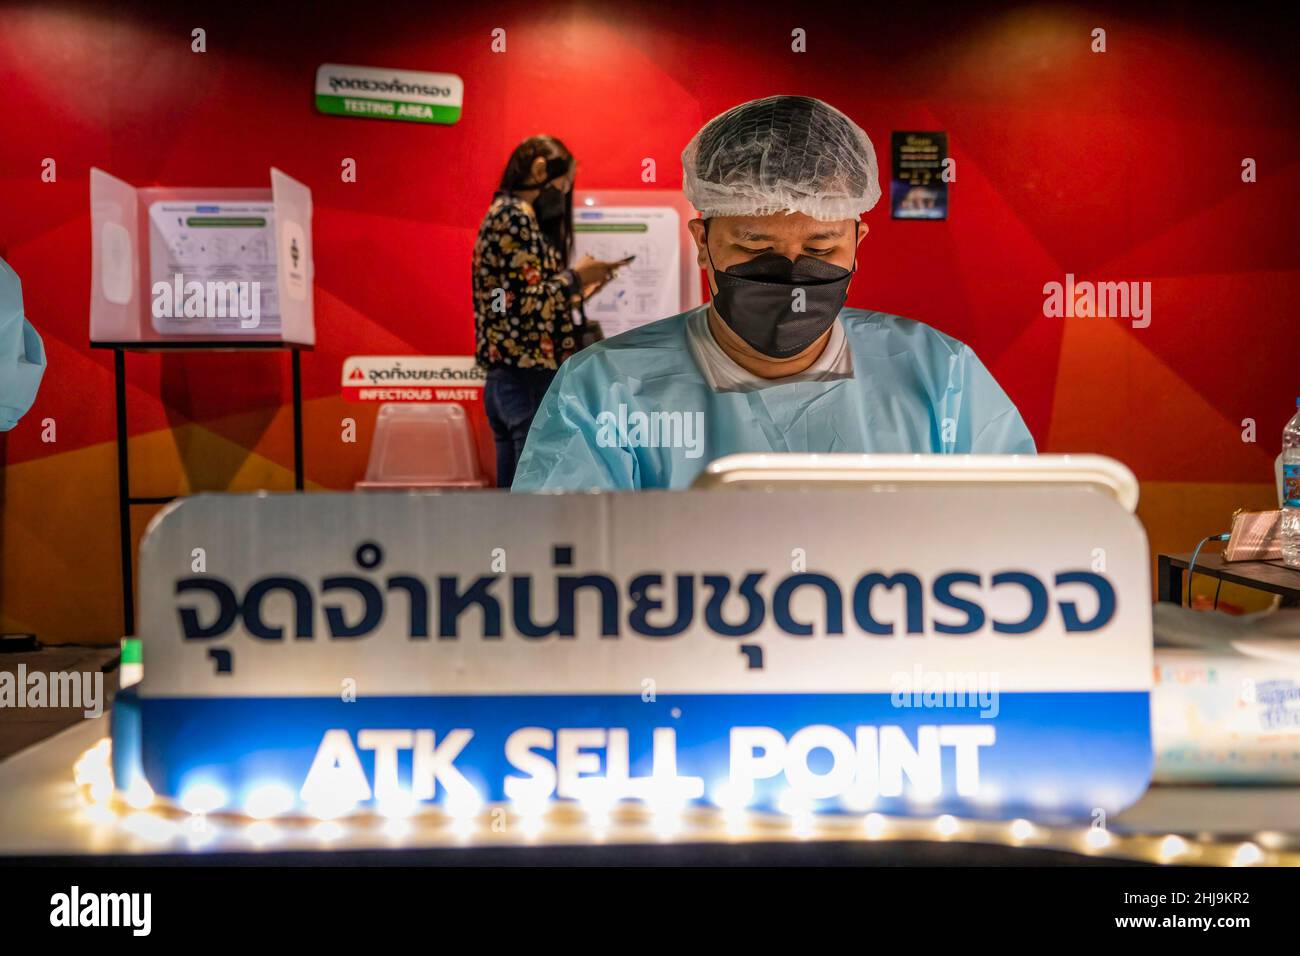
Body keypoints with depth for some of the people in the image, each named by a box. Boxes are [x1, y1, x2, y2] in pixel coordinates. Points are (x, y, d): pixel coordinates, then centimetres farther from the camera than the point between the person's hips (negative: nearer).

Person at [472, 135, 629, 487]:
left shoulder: (503, 215, 21)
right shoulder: (516, 216, -9)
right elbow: (530, 302, -19)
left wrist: (575, 292, 14)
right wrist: (575, 277, -4)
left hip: (505, 379, 10)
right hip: (530, 381, -10)